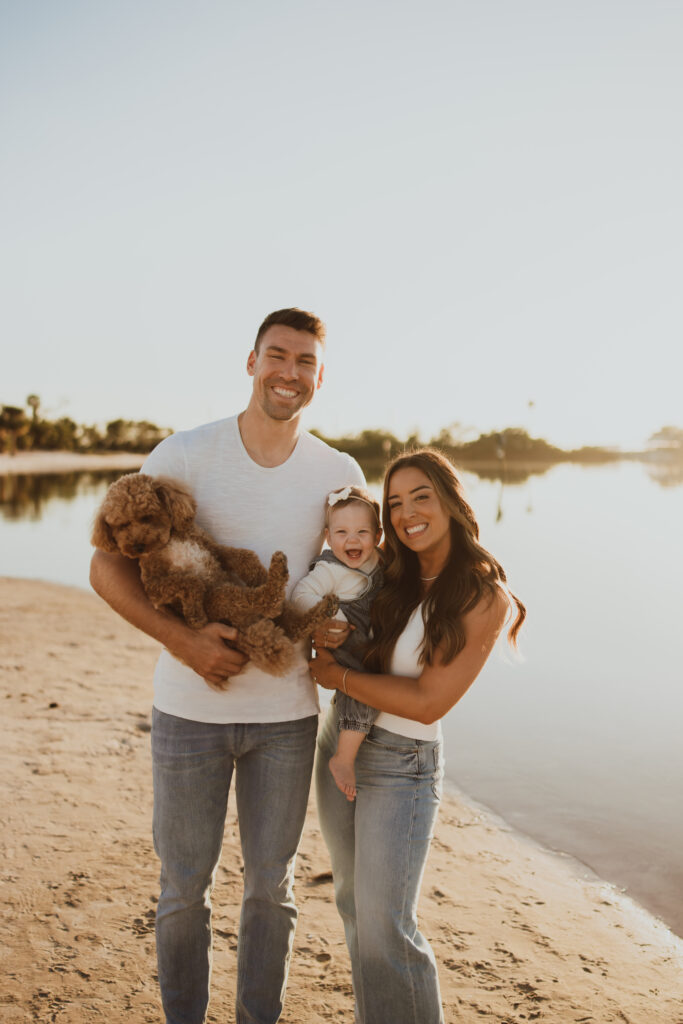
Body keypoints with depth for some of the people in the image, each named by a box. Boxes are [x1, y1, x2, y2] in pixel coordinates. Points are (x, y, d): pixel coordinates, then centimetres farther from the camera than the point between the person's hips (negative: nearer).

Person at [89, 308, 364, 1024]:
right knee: (184, 886, 14)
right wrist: (181, 640, -20)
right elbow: (108, 567, -7)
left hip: (287, 714, 2)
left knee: (271, 885, 16)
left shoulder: (339, 475, -2)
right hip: (189, 710, -1)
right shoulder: (183, 455, -9)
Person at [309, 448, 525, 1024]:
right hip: (339, 740, 6)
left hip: (400, 765, -6)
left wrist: (337, 675, -14)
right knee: (354, 905, 18)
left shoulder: (484, 599, -15)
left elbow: (428, 702, -19)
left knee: (385, 924, 0)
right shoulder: (391, 576, 1)